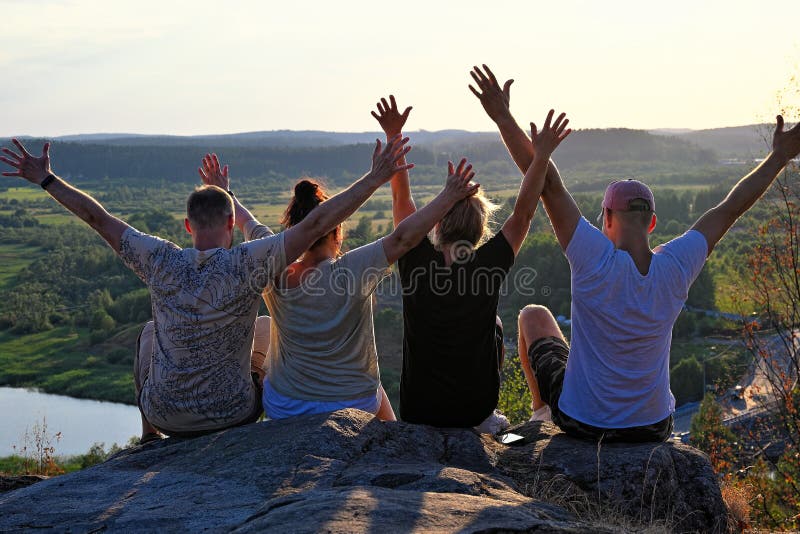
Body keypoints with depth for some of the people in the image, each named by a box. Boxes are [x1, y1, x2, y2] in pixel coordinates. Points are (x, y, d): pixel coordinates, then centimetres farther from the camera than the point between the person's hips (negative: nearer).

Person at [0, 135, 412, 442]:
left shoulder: (161, 262, -12)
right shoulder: (246, 263, -20)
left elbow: (98, 218, -2)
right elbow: (315, 224, -24)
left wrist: (46, 179, 10)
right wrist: (376, 178, -22)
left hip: (165, 414, 2)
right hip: (233, 416, -2)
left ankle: (148, 443, 48)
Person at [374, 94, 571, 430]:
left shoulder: (415, 263, -15)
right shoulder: (490, 266, -18)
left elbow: (401, 200, -3)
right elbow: (523, 213, -8)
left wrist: (394, 137, -2)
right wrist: (541, 156, -8)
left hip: (417, 412, 1)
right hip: (474, 409, -1)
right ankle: (485, 418, 35)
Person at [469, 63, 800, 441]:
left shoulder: (597, 261, -23)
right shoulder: (676, 267, -14)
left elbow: (549, 185, -25)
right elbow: (731, 208, -2)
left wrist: (504, 118, -24)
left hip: (581, 421, -3)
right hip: (653, 428, 3)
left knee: (533, 315, 21)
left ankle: (541, 408, 38)